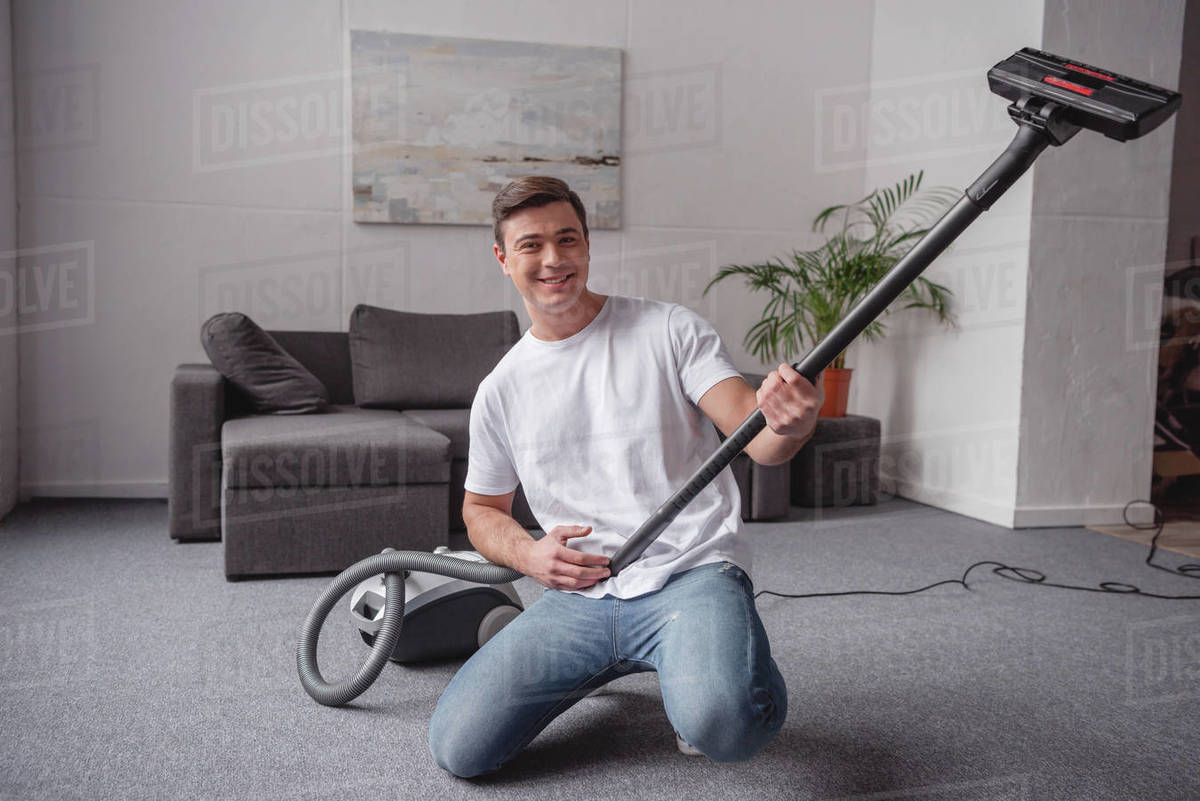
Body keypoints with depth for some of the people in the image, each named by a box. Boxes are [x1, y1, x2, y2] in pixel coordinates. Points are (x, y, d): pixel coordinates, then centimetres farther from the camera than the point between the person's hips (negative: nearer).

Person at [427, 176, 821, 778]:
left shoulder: (669, 330, 1)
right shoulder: (499, 392, 10)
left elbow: (758, 438, -9)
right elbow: (481, 509, 22)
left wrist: (790, 424, -35)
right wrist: (528, 554, -2)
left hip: (691, 571, -4)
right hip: (578, 595, 4)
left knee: (719, 725, -34)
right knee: (456, 748, -6)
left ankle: (700, 664, 6)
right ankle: (607, 663, 19)